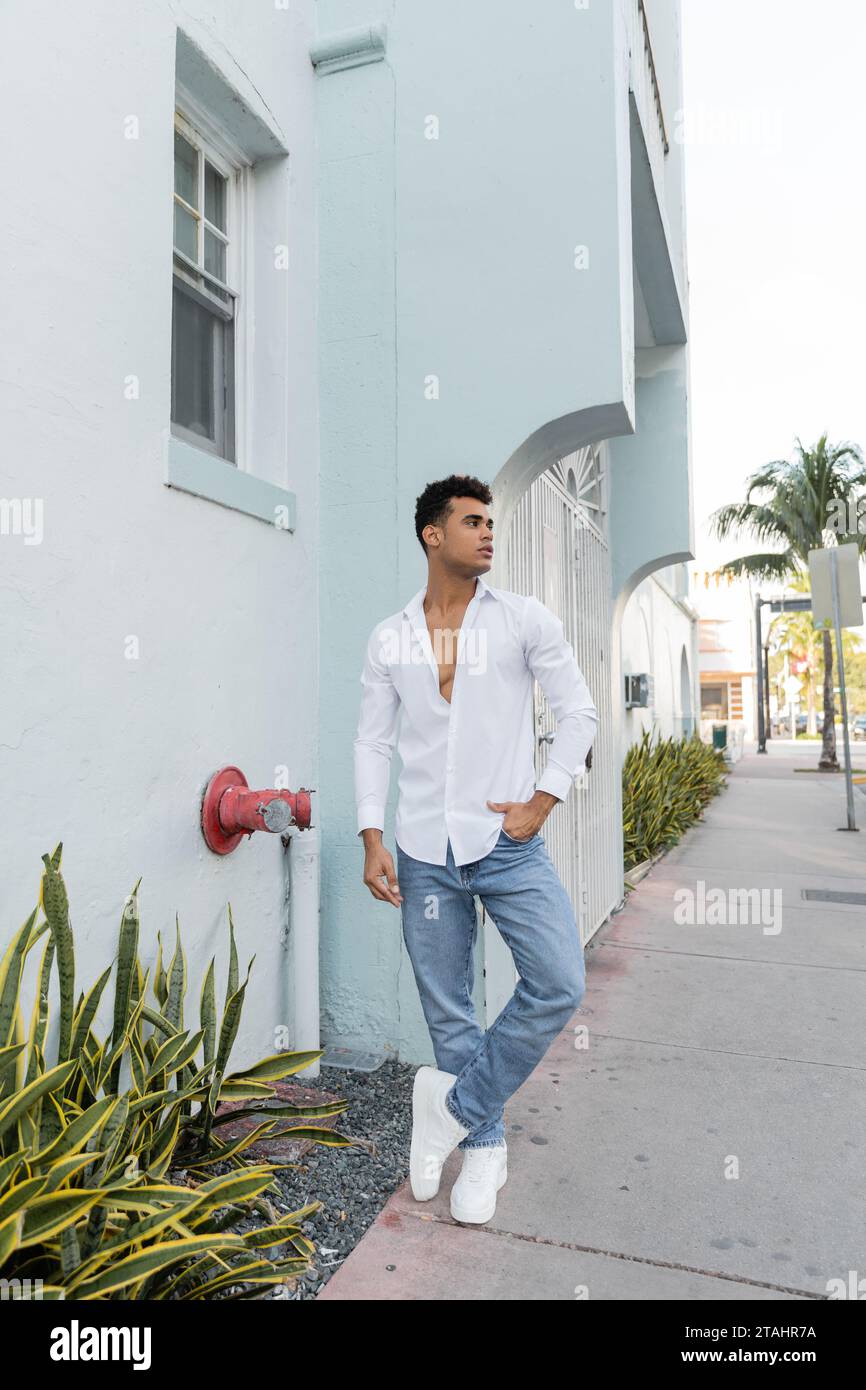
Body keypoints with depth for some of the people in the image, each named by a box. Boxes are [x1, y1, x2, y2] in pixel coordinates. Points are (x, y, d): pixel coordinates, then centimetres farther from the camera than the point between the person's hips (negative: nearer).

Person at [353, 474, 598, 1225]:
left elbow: (578, 712, 1)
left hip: (509, 843, -1)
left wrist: (541, 803, -7)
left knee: (559, 985, -11)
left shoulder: (525, 619, 0)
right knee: (449, 1014, 9)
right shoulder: (388, 640, 5)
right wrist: (373, 840, -1)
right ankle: (485, 1146, 33)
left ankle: (455, 1106, 13)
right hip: (426, 853, 1)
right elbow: (373, 743, 7)